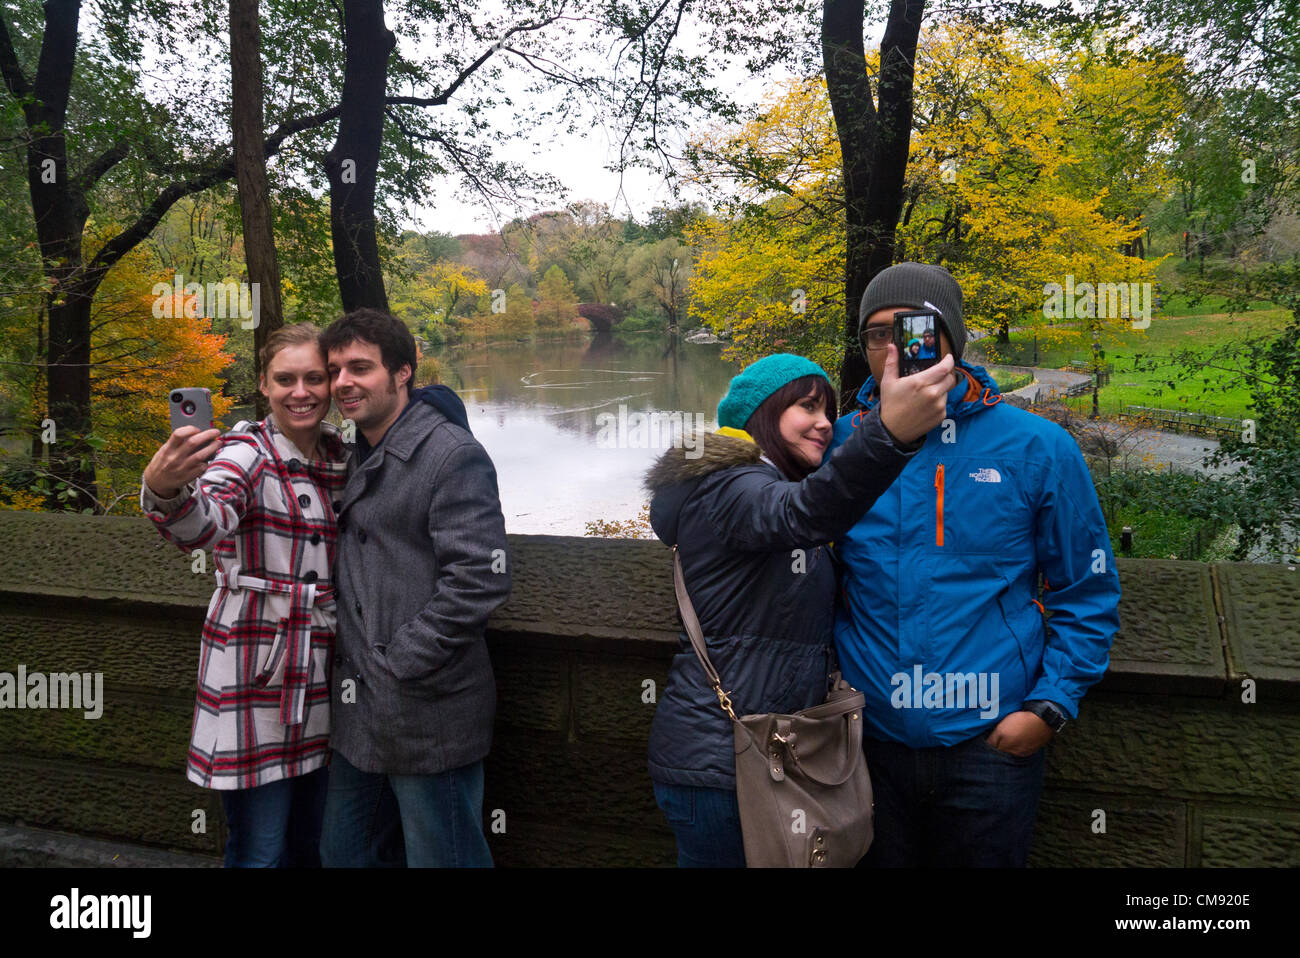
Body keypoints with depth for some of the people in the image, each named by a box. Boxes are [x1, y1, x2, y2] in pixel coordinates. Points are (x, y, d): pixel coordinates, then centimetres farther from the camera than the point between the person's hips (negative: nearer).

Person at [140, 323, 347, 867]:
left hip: (322, 676, 6)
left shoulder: (339, 457, 8)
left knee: (312, 843, 18)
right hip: (254, 676, -6)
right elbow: (204, 524, -32)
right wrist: (164, 491, -53)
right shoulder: (244, 452, -10)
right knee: (260, 850, 3)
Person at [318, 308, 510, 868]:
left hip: (429, 714, -9)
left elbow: (480, 578, -23)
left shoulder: (453, 455, -14)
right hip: (360, 716, 9)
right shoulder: (358, 458, 13)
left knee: (437, 856, 7)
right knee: (343, 853, 21)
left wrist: (398, 664, -18)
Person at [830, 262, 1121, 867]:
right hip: (866, 737, 2)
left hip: (991, 745, -1)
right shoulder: (838, 443, -2)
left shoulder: (1036, 448, -6)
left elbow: (1088, 595, 0)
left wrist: (1049, 706, -7)